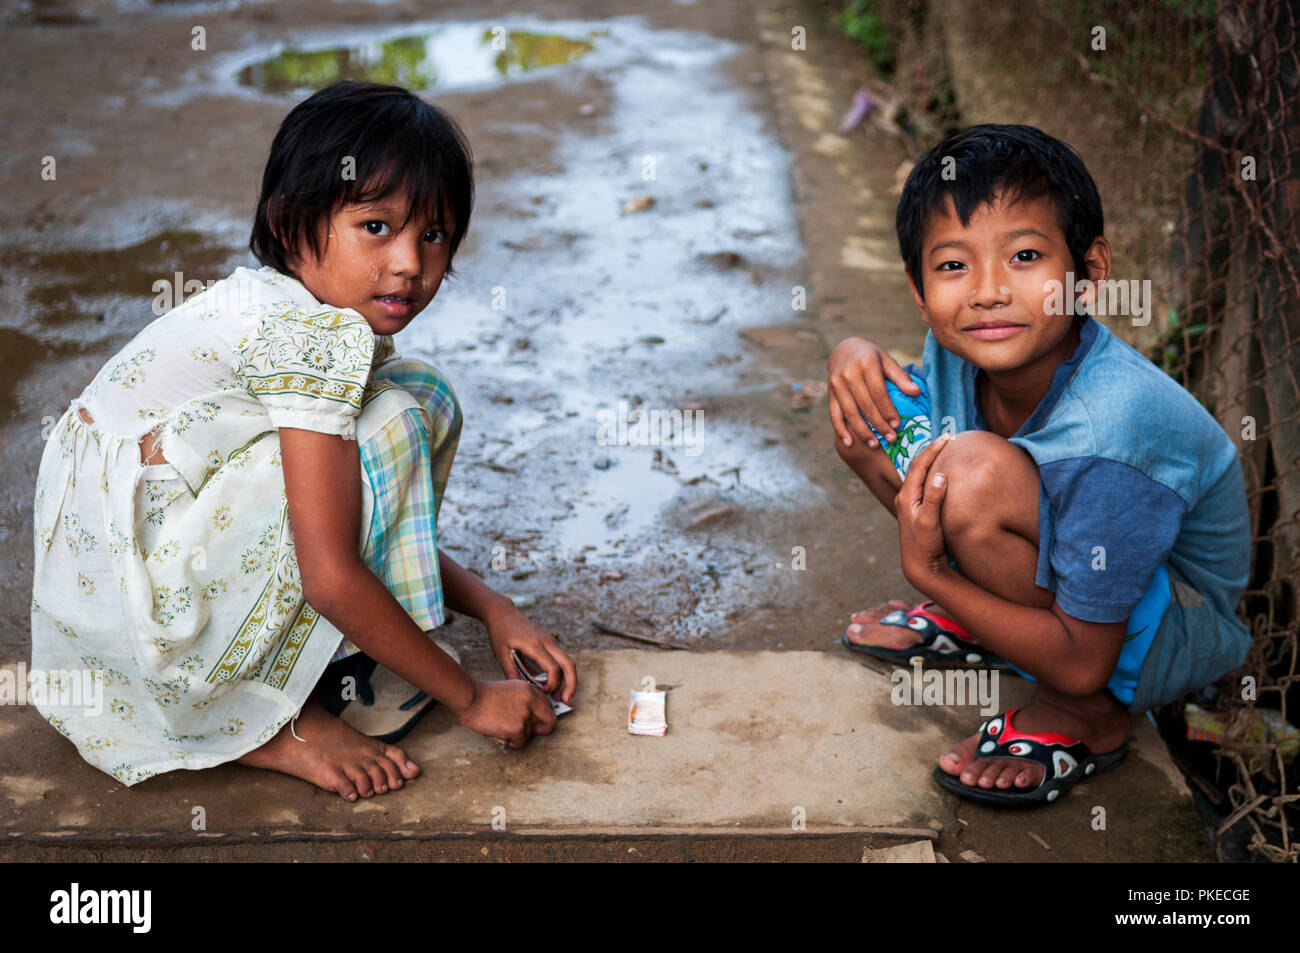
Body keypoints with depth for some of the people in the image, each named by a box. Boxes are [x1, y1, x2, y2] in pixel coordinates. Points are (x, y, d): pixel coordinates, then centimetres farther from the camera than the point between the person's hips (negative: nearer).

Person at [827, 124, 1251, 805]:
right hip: (1069, 580, 7)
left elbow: (1083, 663, -29)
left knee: (976, 472, -35)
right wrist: (854, 358, -13)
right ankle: (978, 623, 12)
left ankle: (1083, 723, -13)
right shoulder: (959, 351, -14)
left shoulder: (1107, 433, -35)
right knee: (873, 409, -3)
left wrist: (927, 573, -32)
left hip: (1171, 641, -7)